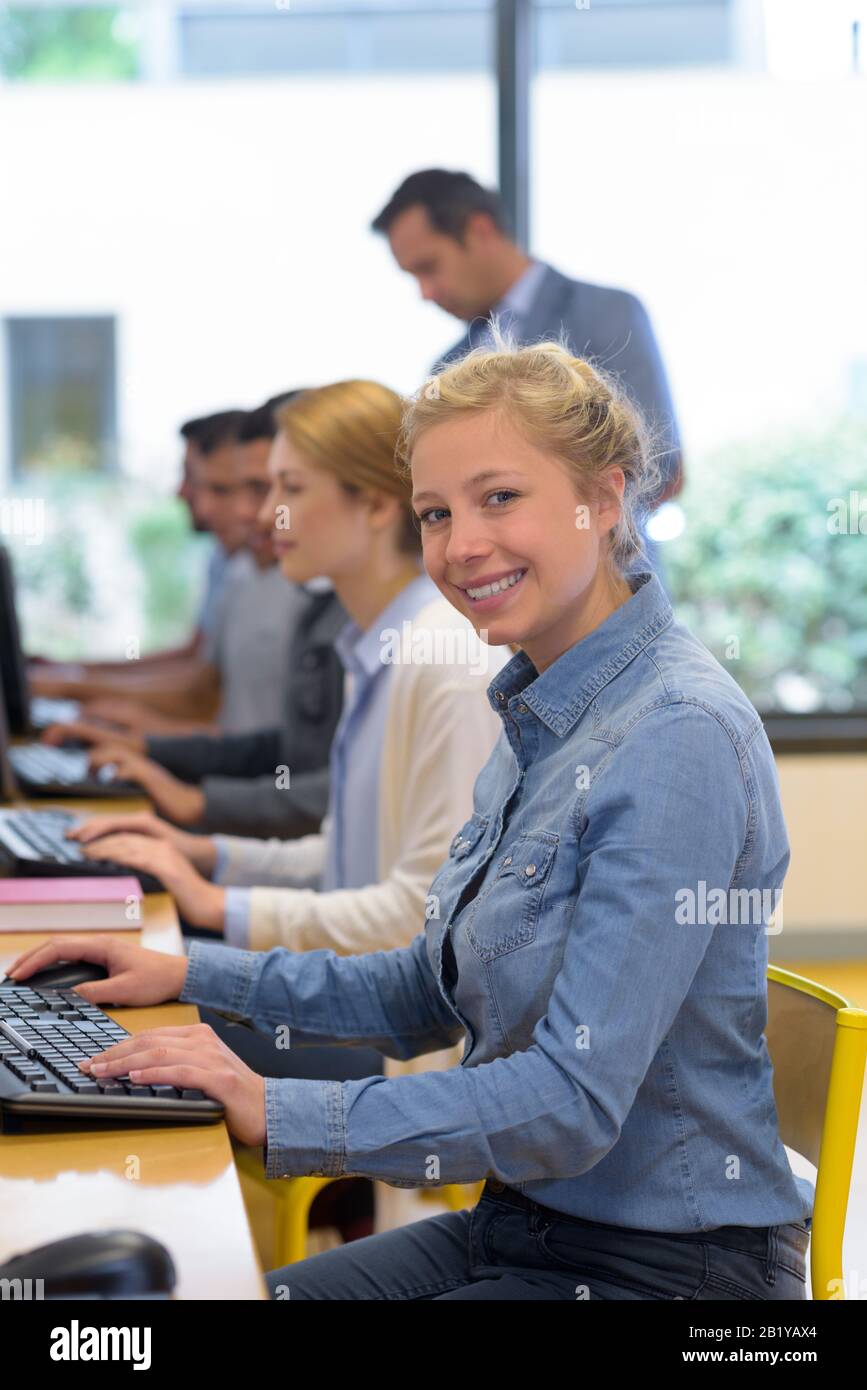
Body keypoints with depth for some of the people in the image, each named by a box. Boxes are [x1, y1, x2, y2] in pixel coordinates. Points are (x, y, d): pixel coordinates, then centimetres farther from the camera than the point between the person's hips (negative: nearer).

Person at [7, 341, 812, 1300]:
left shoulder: (680, 737, -21)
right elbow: (433, 997, 19)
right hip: (520, 1224, 9)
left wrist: (278, 1113, -24)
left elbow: (574, 1101, -26)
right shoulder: (539, 717, 9)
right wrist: (192, 976, 11)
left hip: (667, 1264, -8)